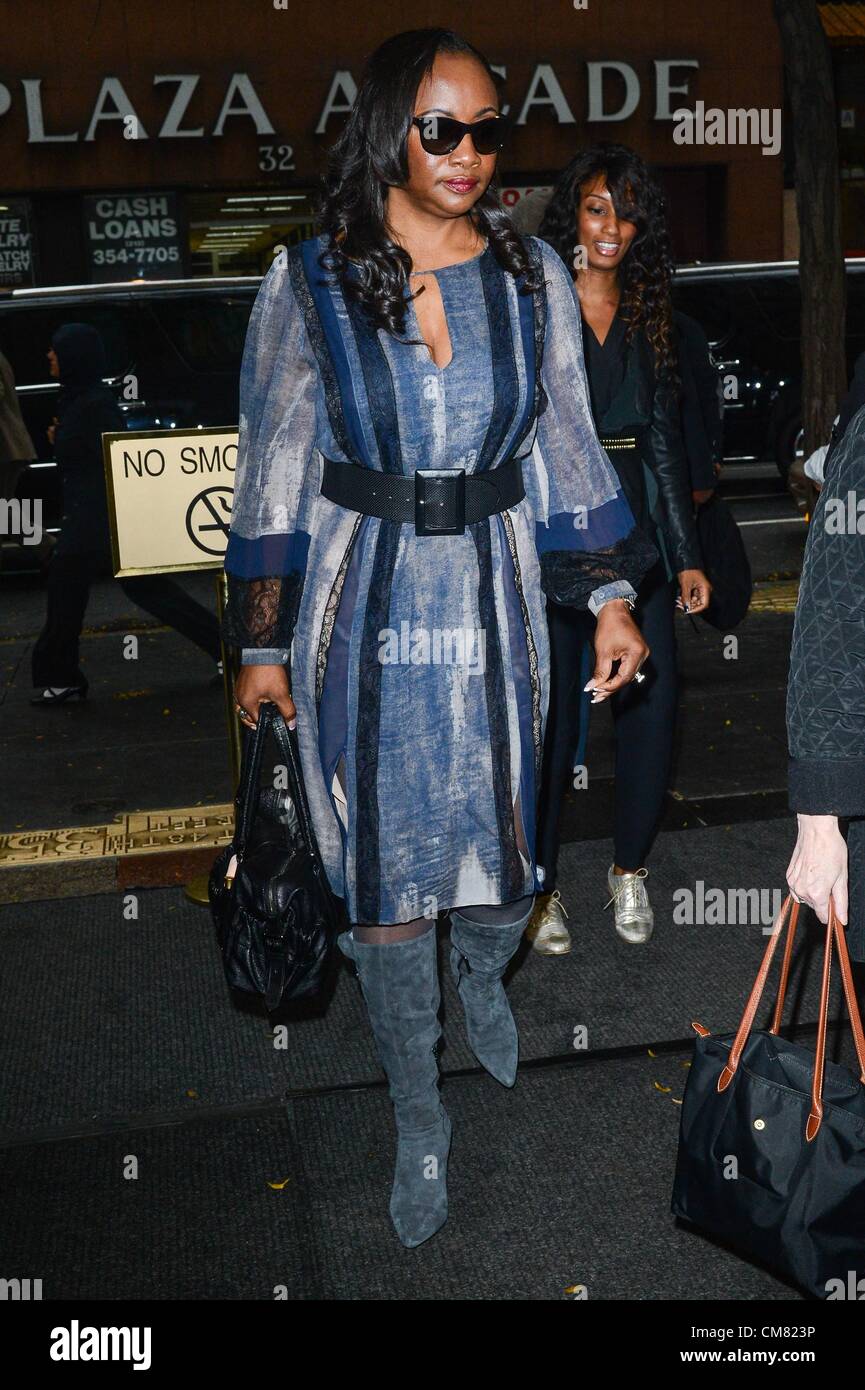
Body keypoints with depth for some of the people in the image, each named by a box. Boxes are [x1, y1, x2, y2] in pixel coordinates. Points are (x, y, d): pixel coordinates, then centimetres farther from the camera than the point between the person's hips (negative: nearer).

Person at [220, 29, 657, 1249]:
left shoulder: (533, 274, 2)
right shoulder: (309, 282, -4)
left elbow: (566, 446, 8)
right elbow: (276, 470, -1)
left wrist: (612, 593, 2)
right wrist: (262, 643, 0)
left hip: (494, 603, 2)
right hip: (363, 609, -1)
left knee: (500, 839, 12)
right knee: (385, 873, 5)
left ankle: (483, 976, 50)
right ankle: (418, 1116, 27)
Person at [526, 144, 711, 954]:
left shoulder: (650, 318, 14)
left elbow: (666, 441, 14)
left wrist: (688, 553, 10)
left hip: (637, 529, 4)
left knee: (651, 704, 2)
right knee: (550, 712, -1)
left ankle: (629, 870, 22)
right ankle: (540, 886, 16)